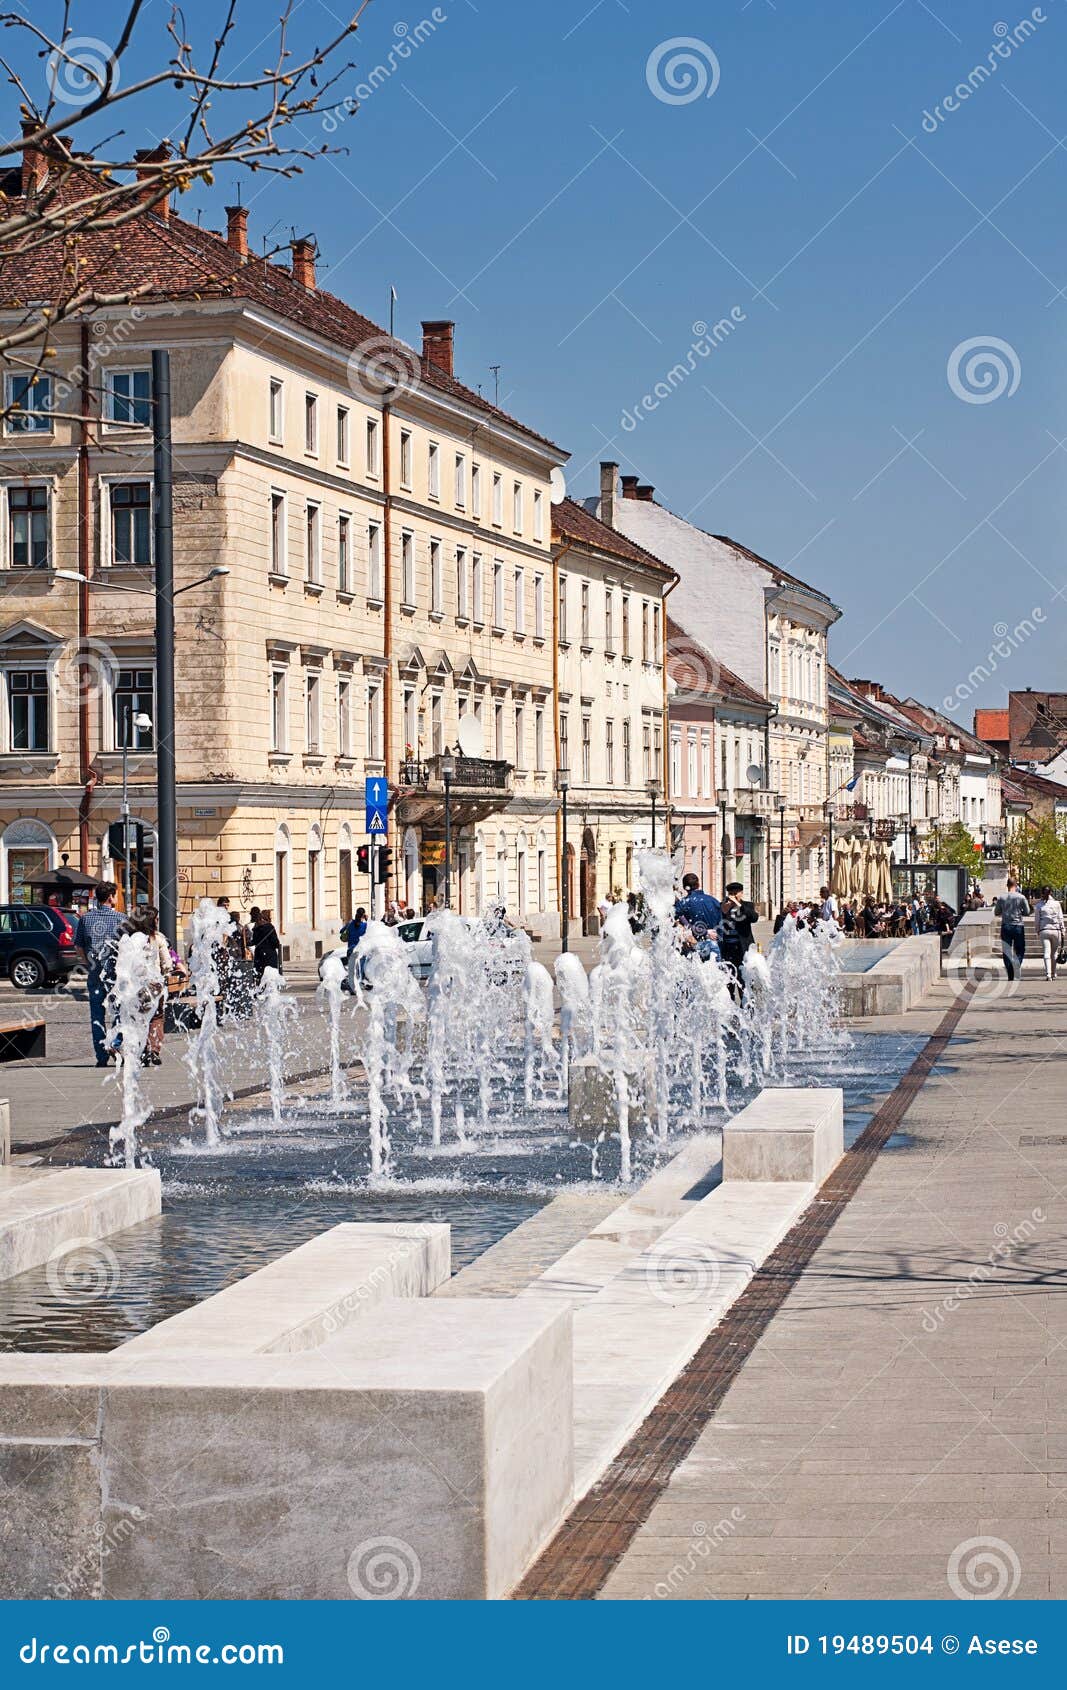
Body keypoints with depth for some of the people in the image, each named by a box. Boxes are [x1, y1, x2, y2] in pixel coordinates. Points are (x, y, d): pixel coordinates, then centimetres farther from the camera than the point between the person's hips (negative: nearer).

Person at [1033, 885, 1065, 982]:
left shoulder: (1038, 905, 0)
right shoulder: (1057, 903, 1)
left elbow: (1036, 920, 3)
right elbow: (1060, 918, 2)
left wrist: (1038, 931, 14)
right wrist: (1063, 930, 7)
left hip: (1044, 930, -1)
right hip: (1056, 930, 1)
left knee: (1047, 953, -5)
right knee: (1054, 953, 12)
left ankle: (1048, 974, -17)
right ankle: (1053, 974, 17)